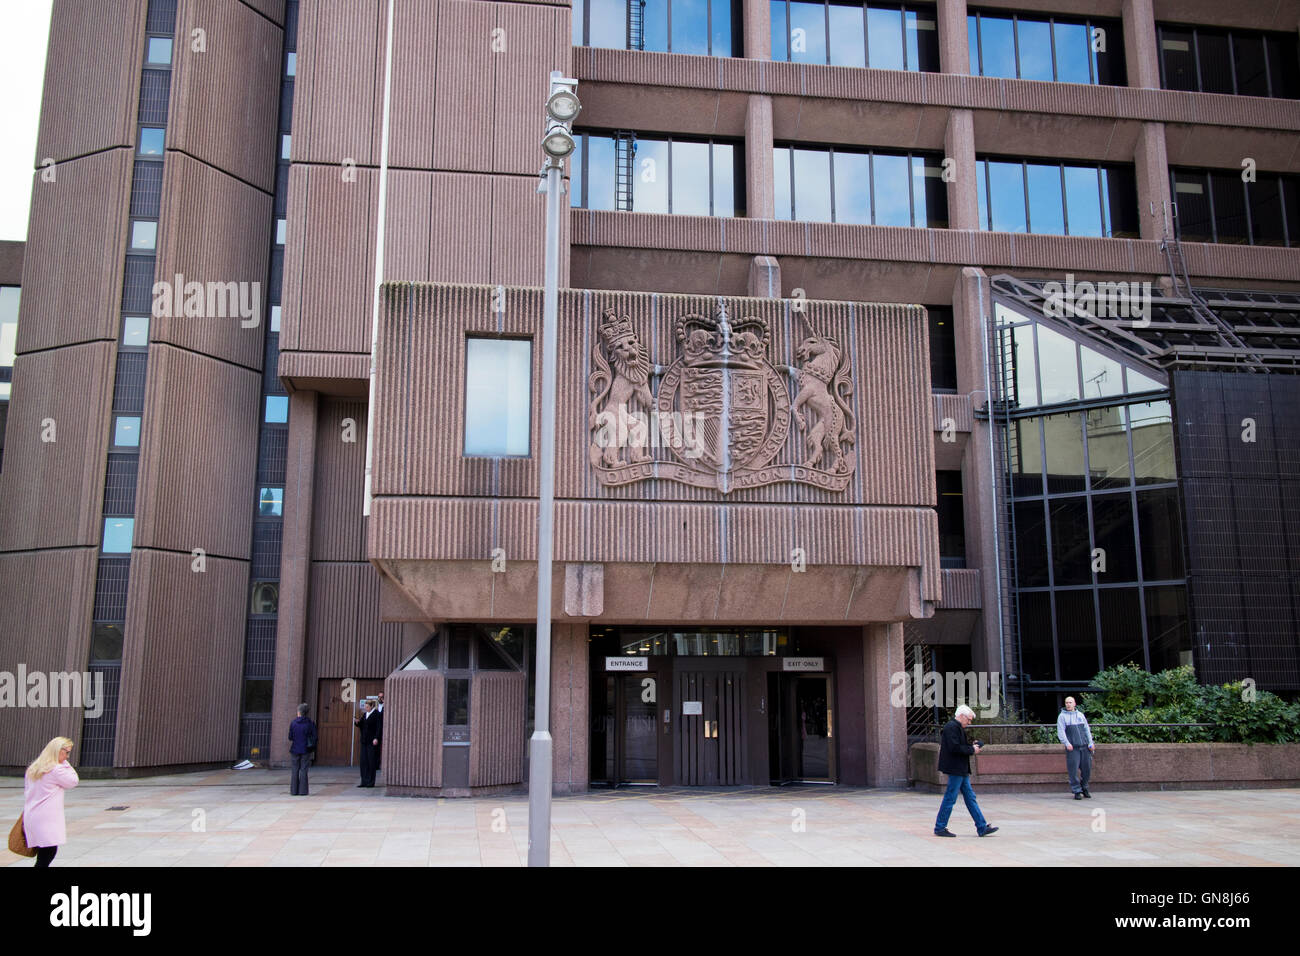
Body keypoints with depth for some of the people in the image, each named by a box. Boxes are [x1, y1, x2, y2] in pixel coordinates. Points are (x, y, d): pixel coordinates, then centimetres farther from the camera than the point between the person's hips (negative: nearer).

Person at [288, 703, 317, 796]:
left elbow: (290, 737, 0)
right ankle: (302, 791, 0)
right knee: (303, 770, 3)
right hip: (306, 750, -1)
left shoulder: (293, 722, -3)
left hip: (295, 749, 1)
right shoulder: (310, 723, -4)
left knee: (295, 770, 10)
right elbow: (314, 737, -4)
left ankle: (294, 790, 9)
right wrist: (313, 750, 7)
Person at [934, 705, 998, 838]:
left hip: (961, 770, 11)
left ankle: (982, 827, 15)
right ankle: (940, 828, 4)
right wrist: (972, 749, -13)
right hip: (955, 769, -11)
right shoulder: (951, 727, -16)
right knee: (950, 798, -4)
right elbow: (954, 748, -24)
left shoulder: (958, 727, 17)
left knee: (970, 797, 11)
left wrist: (972, 746, 6)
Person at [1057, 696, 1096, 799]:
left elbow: (1087, 729, 16)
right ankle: (1076, 791, 1)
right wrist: (1067, 743, -16)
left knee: (1087, 768, 4)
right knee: (1073, 770, -7)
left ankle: (1084, 788, 21)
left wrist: (1090, 742, 5)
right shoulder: (1062, 716, 5)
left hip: (1084, 746, 4)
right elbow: (1060, 732, -3)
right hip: (1072, 748, -4)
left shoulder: (1080, 715, 17)